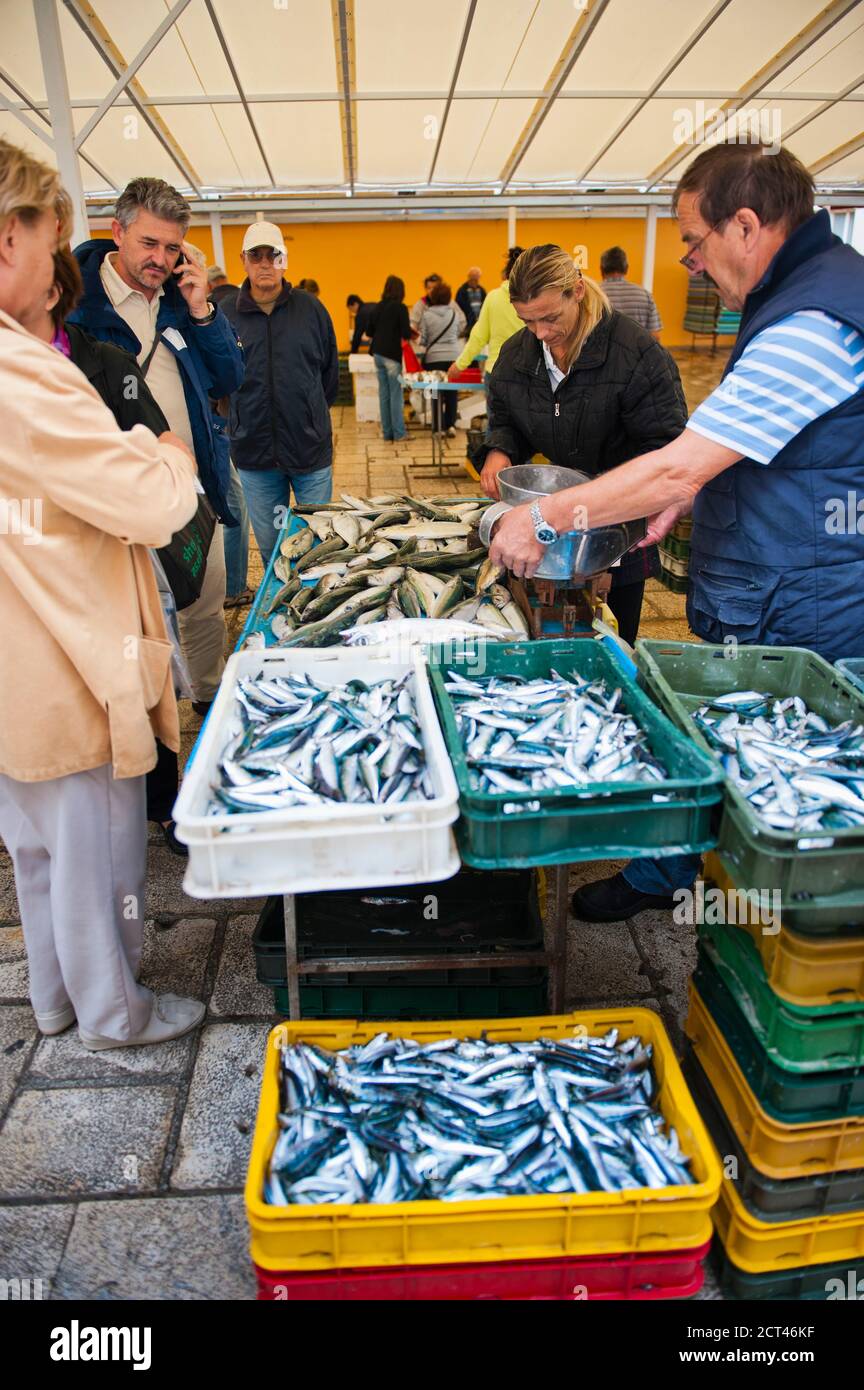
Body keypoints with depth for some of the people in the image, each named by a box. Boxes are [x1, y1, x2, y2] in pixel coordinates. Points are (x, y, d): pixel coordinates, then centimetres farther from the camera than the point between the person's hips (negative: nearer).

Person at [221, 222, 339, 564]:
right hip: (254, 454, 0)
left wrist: (313, 414, 12)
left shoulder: (311, 308, 2)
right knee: (269, 548, 11)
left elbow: (331, 372, 12)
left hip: (311, 448, 0)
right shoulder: (226, 315, 0)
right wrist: (240, 423, 6)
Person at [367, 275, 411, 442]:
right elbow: (406, 334, -12)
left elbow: (369, 332, 11)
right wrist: (411, 332, 9)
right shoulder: (400, 308, -9)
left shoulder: (376, 308, 7)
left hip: (378, 353, 6)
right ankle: (399, 433, -1)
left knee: (384, 393, 9)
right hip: (392, 354, -5)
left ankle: (387, 432, 12)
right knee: (396, 394, -1)